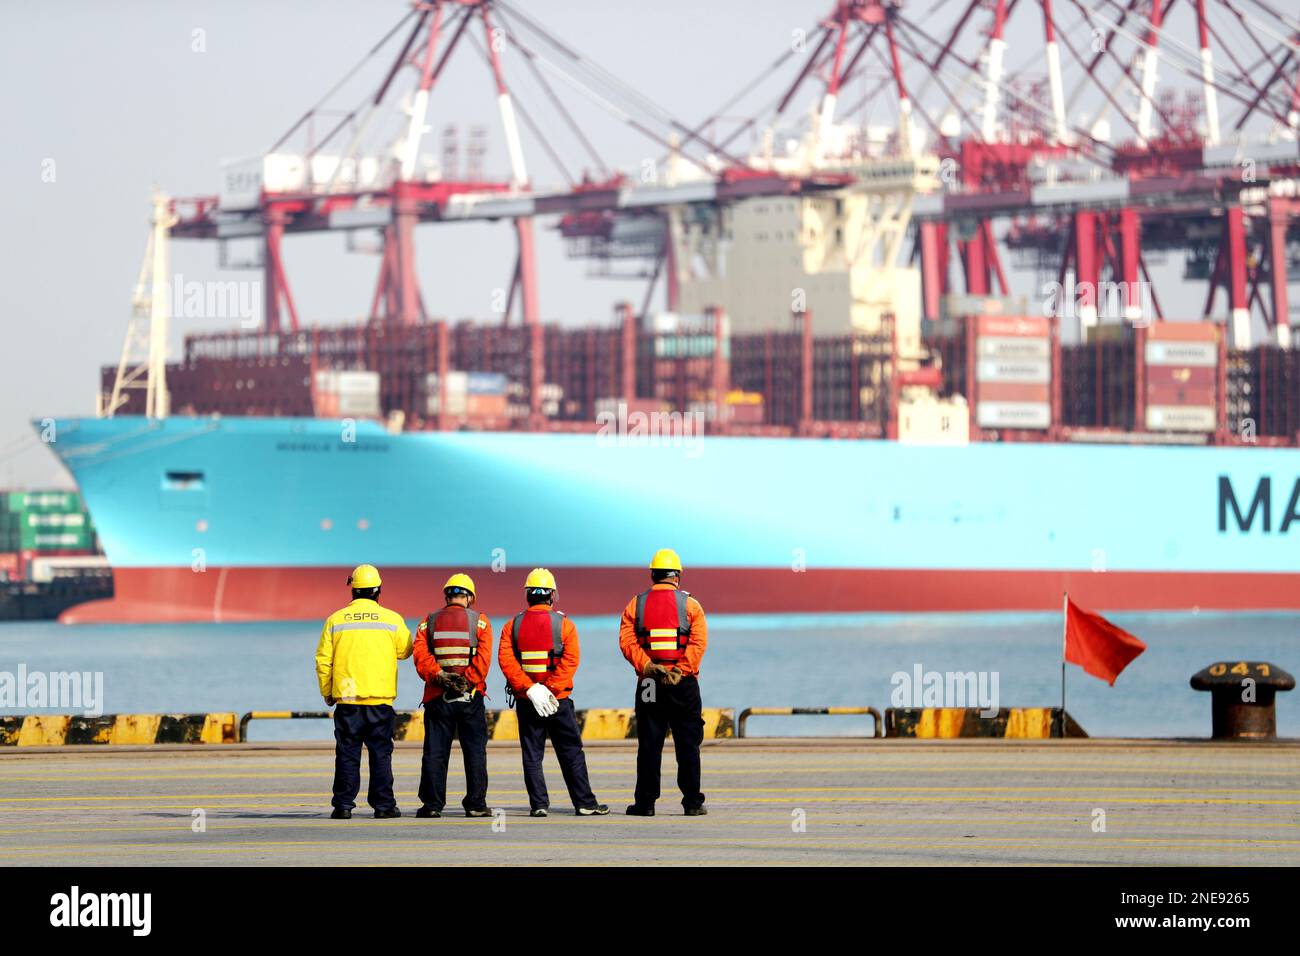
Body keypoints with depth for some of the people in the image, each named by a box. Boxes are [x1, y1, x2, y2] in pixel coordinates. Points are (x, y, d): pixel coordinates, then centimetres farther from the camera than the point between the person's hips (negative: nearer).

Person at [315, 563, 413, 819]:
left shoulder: (336, 620, 1)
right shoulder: (392, 619, -1)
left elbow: (323, 661, 3)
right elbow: (405, 651, 12)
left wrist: (326, 693, 14)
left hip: (346, 698, 1)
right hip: (381, 697, -1)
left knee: (347, 753, 4)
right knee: (380, 753, 5)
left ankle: (343, 805, 1)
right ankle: (383, 805, 3)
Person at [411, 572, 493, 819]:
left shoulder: (429, 622, 8)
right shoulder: (479, 620, 2)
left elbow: (420, 654, -7)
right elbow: (483, 656, -12)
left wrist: (439, 675, -14)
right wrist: (468, 682, -13)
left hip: (437, 697, 1)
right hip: (470, 697, -1)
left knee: (435, 752, 4)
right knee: (475, 751, 4)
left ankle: (432, 804, 1)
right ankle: (476, 804, 2)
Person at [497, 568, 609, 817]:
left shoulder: (513, 626, 2)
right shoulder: (564, 624, -3)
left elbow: (506, 660, -9)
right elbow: (570, 660, -13)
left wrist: (530, 690, -14)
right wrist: (550, 690, -15)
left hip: (526, 701, 1)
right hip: (559, 700, -1)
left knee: (532, 755, 6)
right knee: (571, 753, 5)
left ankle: (538, 804, 1)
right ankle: (585, 803, 6)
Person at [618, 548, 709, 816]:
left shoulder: (636, 605, 6)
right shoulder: (690, 605, 1)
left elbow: (626, 641, -5)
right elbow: (699, 642, -10)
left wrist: (646, 666, -12)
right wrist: (681, 670, -13)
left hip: (649, 682, 1)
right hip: (684, 683, -1)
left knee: (649, 744, 4)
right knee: (688, 744, 4)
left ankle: (645, 802, 3)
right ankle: (692, 802, 3)